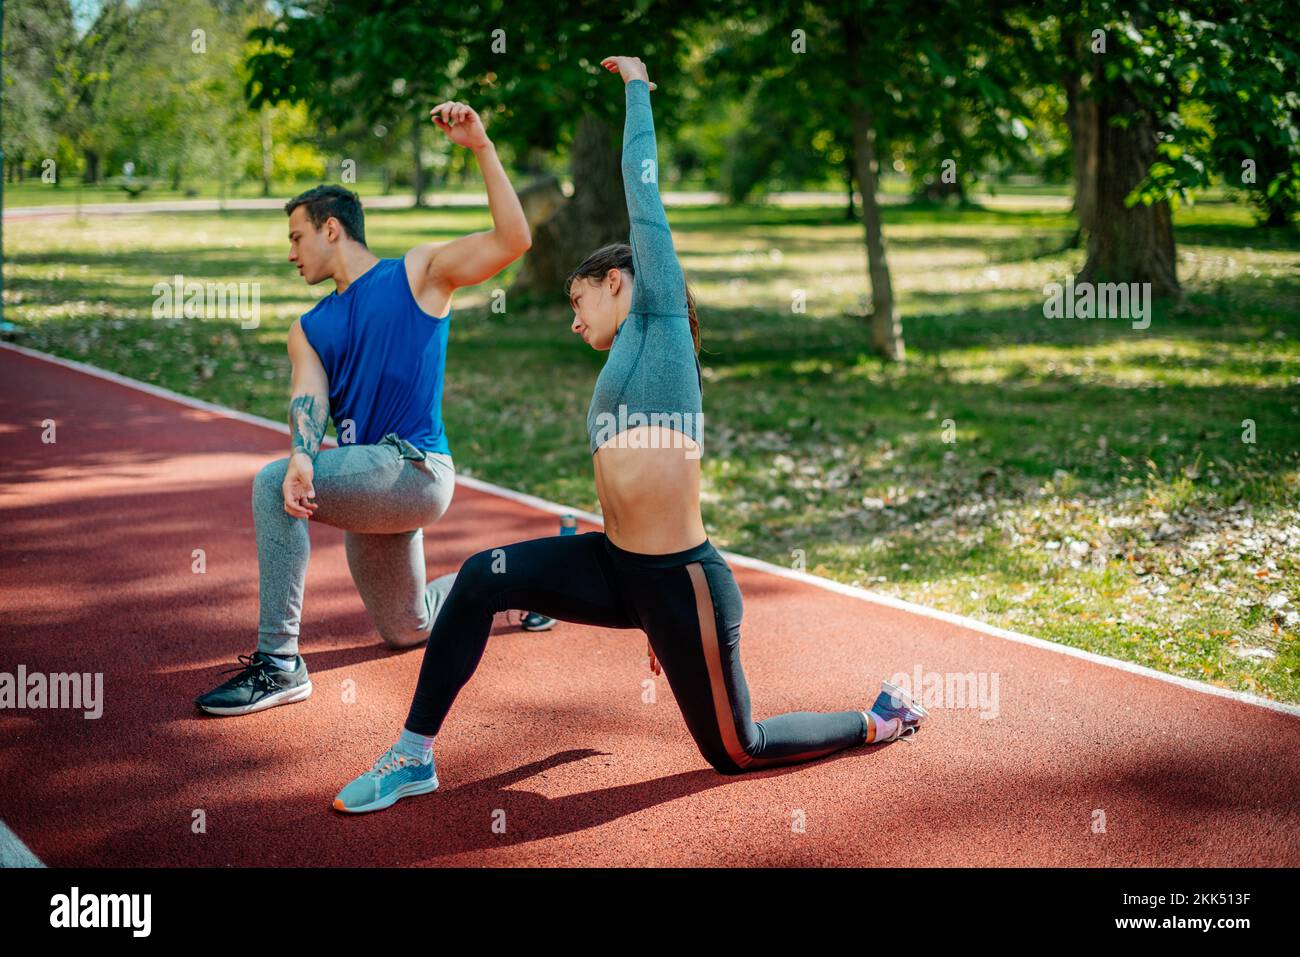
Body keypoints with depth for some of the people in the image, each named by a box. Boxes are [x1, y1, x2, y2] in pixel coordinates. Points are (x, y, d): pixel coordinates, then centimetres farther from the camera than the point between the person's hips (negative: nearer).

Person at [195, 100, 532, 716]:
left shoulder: (419, 272, 3)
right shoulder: (309, 328, 17)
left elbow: (513, 240, -11)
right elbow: (308, 397, -2)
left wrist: (481, 147, -17)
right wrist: (303, 457, -25)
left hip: (414, 467, -8)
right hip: (372, 481, 8)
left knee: (270, 484, -28)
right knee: (405, 631, 19)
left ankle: (279, 663, -24)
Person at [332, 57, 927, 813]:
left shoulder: (660, 318, -3)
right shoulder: (624, 370, 18)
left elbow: (645, 195, -3)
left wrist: (636, 86, 8)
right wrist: (651, 620, 26)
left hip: (681, 581, -8)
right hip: (616, 570, 8)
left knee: (737, 752, 7)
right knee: (483, 579, -9)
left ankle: (883, 720, 31)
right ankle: (415, 757, 0)